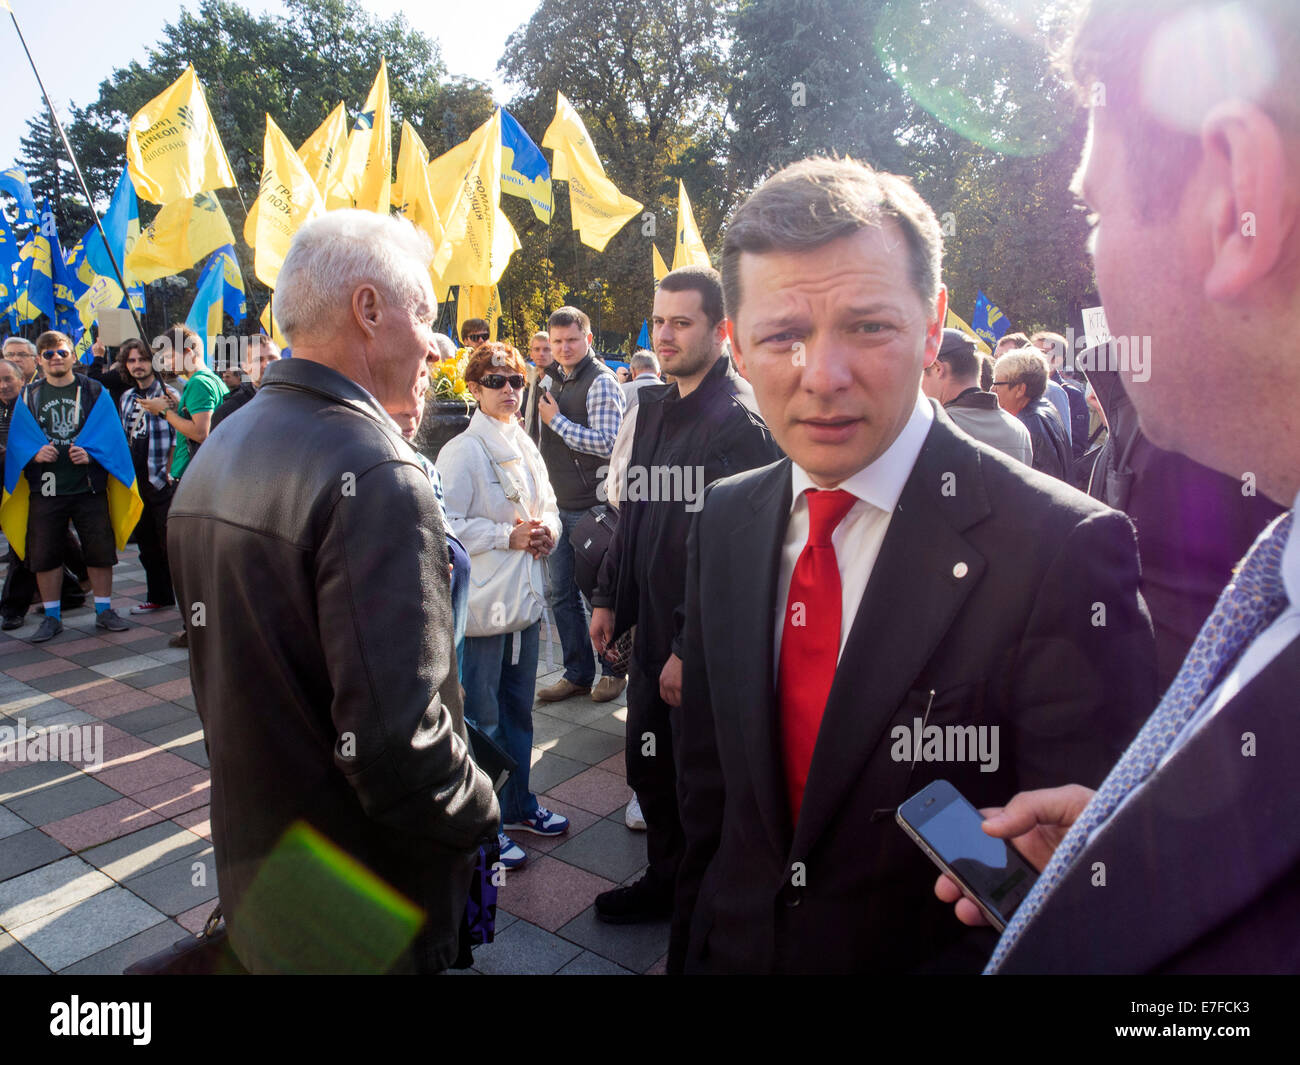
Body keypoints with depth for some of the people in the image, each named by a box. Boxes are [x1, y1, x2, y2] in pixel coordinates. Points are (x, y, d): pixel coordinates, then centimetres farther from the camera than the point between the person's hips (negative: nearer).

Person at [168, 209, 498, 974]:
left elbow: (228, 668, 11)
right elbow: (400, 745, -31)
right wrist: (478, 816, -14)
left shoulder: (212, 460, 2)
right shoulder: (377, 478, -27)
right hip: (369, 912, -7)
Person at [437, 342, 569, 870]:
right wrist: (509, 536, -20)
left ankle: (517, 804, 36)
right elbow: (447, 525, -17)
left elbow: (547, 505, 17)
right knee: (481, 718, 4)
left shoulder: (526, 447, 10)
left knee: (518, 709, 19)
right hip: (480, 601, -7)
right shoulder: (462, 451, -12)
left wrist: (546, 530, -5)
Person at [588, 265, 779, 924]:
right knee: (649, 769, 20)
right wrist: (608, 598, 13)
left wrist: (692, 648, -21)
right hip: (652, 630, 8)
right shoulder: (652, 408, 10)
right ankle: (666, 881, 42)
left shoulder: (741, 420, -17)